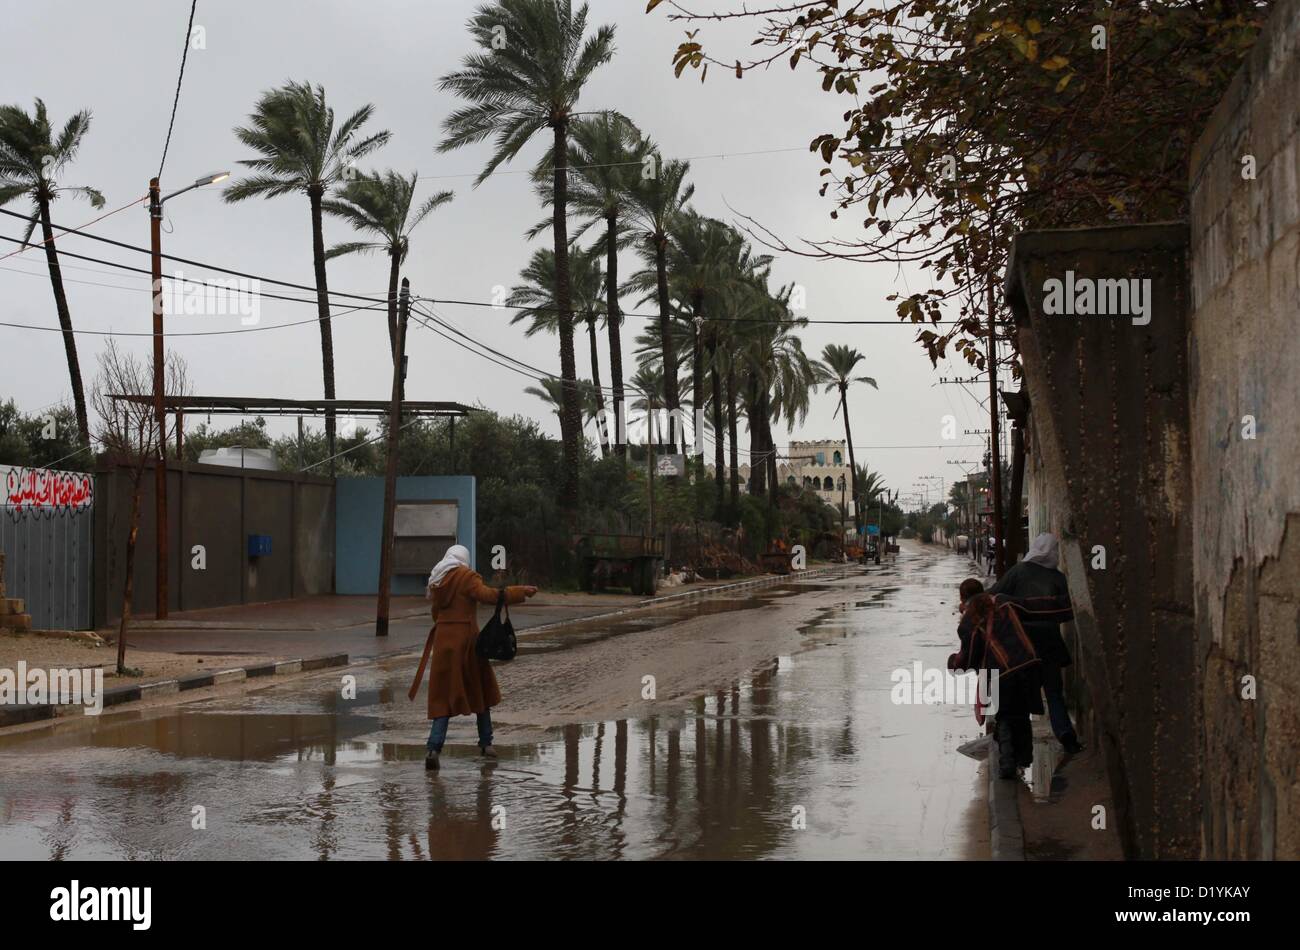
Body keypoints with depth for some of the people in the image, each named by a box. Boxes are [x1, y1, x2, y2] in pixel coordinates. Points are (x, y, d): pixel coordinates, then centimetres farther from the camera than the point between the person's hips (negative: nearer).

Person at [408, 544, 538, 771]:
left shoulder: (437, 580, 11)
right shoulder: (467, 577, -8)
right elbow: (487, 595, -23)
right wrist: (521, 592, -22)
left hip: (443, 641, 5)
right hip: (466, 640, -5)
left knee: (445, 695, 3)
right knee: (480, 690, 14)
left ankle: (434, 749, -14)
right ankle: (486, 743, 22)